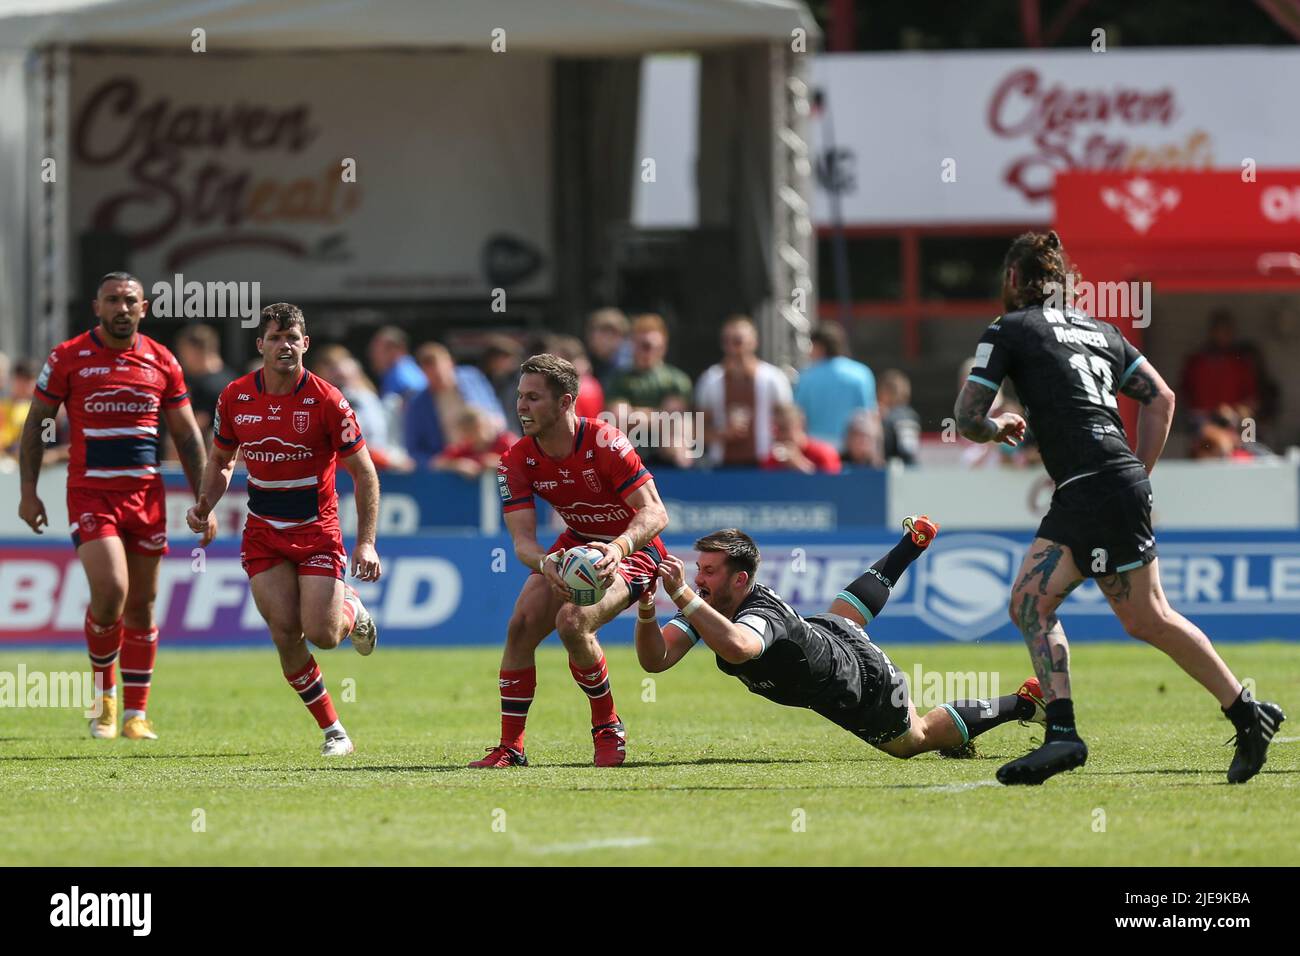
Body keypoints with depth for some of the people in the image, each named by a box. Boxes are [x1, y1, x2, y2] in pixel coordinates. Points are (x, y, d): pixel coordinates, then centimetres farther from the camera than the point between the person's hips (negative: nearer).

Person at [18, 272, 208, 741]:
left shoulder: (162, 362, 6)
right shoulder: (68, 358, -2)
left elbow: (186, 434, 11)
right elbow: (36, 423, 4)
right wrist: (28, 490, -2)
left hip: (146, 494, 3)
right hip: (90, 492, -3)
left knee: (141, 605, 5)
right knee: (110, 592, -19)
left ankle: (136, 714, 15)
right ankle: (103, 691, 7)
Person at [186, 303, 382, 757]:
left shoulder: (326, 400, -13)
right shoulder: (235, 397, -3)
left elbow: (364, 472, -8)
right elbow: (221, 459, 14)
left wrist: (366, 542, -15)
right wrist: (205, 505, -5)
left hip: (317, 529, -3)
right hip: (263, 533, 3)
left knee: (321, 634, -12)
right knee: (286, 634, -8)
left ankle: (351, 610, 26)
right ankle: (332, 730, 7)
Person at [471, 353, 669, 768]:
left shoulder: (604, 442, -27)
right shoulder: (516, 460, -12)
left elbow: (655, 513, -30)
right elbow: (523, 539, -18)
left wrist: (617, 548, -50)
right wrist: (545, 563, -43)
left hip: (631, 548, -6)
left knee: (572, 623, -29)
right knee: (522, 623, -15)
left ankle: (608, 728, -6)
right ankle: (510, 748, -3)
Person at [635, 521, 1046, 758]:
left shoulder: (760, 615, -45)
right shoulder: (710, 603, -23)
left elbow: (737, 647, -70)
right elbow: (655, 660, -28)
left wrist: (682, 596, -72)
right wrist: (645, 610, -46)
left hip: (869, 689, -7)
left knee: (917, 738, 20)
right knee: (843, 615, 41)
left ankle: (1025, 703, 33)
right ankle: (915, 540, 58)